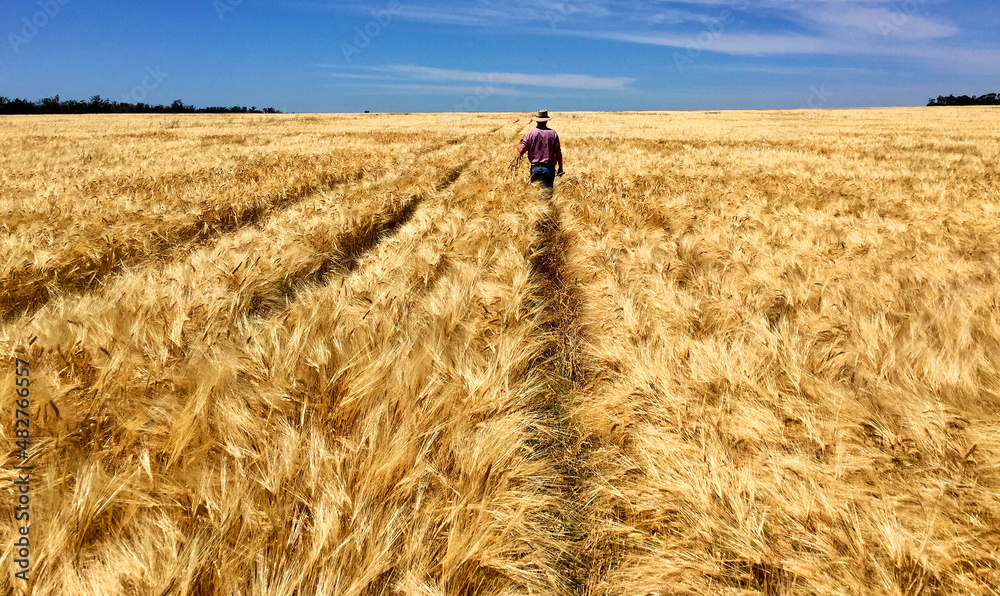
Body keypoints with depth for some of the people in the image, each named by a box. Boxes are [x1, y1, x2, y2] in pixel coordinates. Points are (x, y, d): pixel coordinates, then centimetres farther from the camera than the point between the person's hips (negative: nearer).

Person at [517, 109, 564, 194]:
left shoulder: (531, 133, -1)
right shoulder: (553, 133, 2)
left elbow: (521, 151, -2)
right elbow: (558, 153, 3)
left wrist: (519, 145, 21)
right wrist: (560, 168, 12)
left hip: (535, 168, 0)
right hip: (549, 168, 0)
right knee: (549, 190, 2)